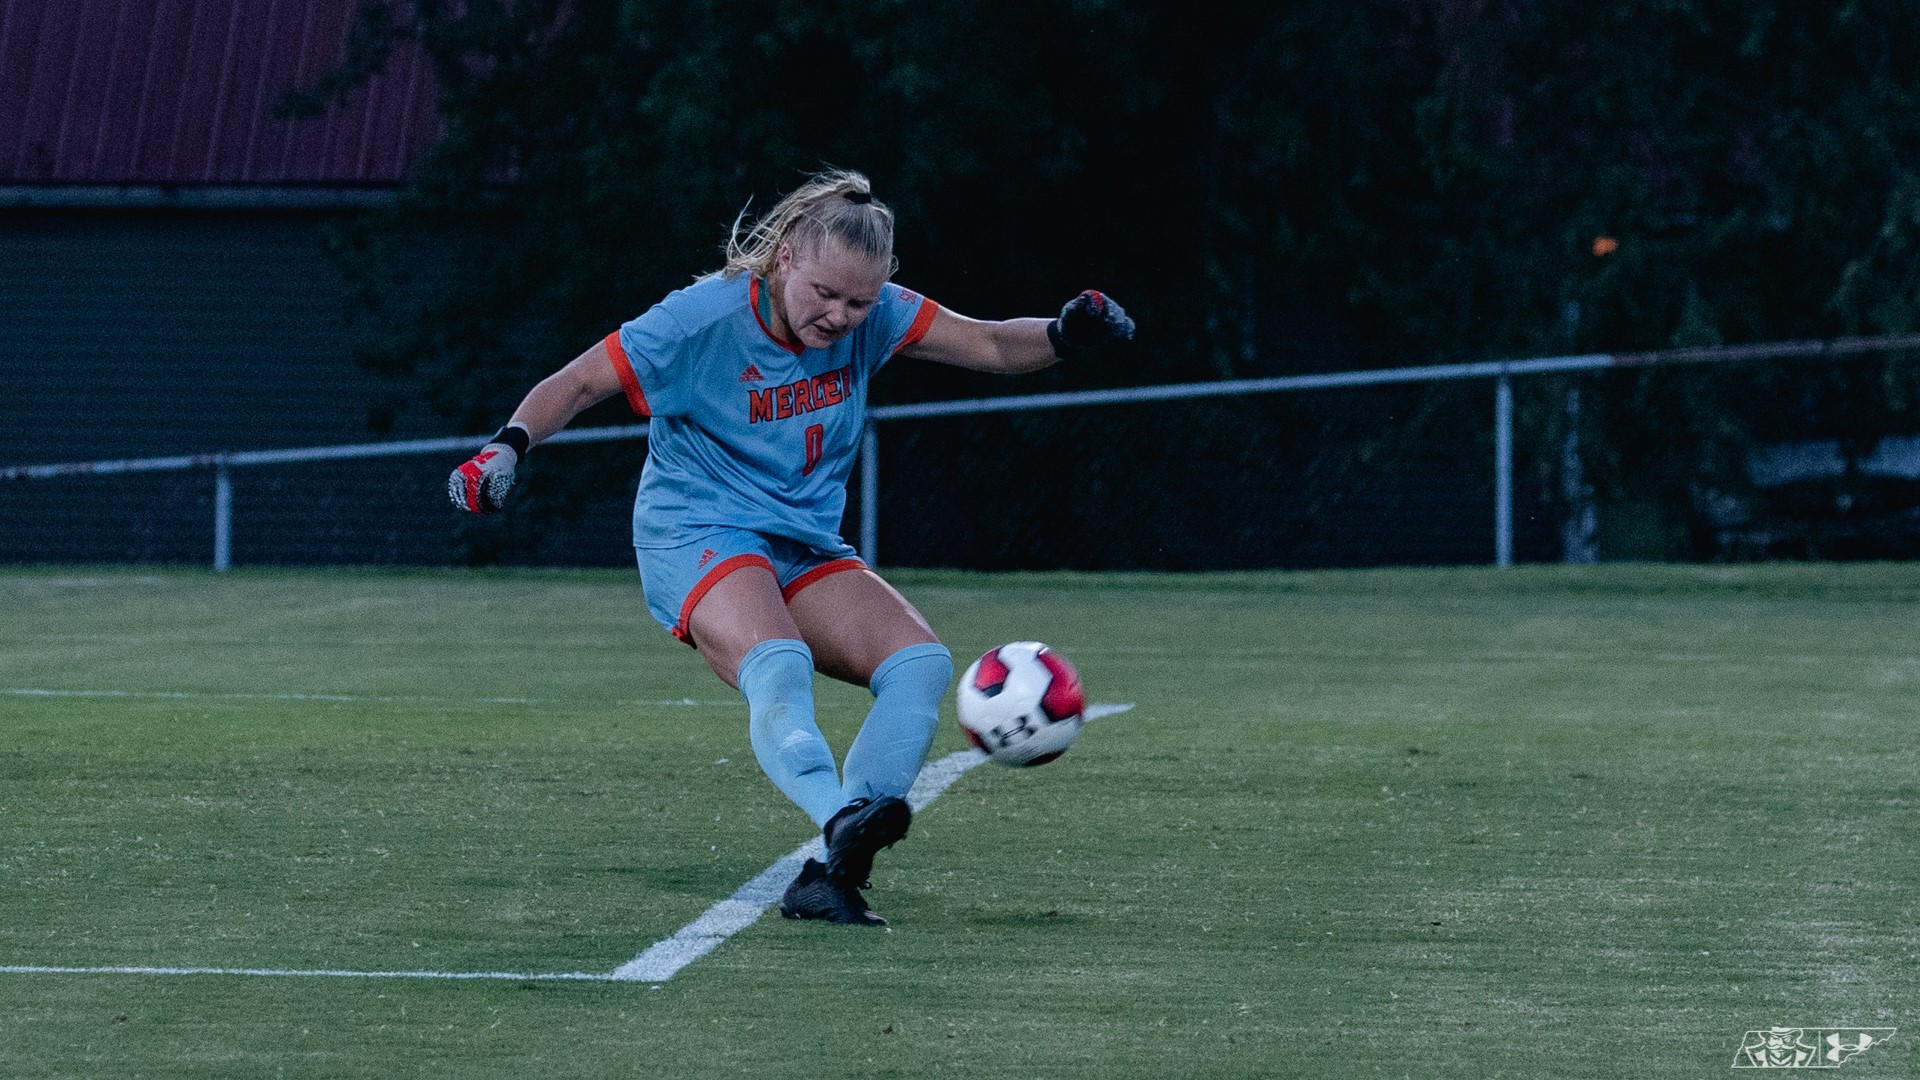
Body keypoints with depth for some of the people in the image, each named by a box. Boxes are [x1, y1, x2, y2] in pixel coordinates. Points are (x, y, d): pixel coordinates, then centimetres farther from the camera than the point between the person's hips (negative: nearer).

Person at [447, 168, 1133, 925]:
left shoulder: (872, 316, -3)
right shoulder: (702, 320, -16)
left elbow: (992, 347, 1)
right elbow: (577, 384, -9)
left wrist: (1064, 337, -19)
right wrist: (508, 447, -25)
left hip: (806, 549, 6)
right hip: (695, 537, -6)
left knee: (921, 663, -17)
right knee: (779, 664, -36)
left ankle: (832, 875, -27)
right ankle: (842, 824, -58)